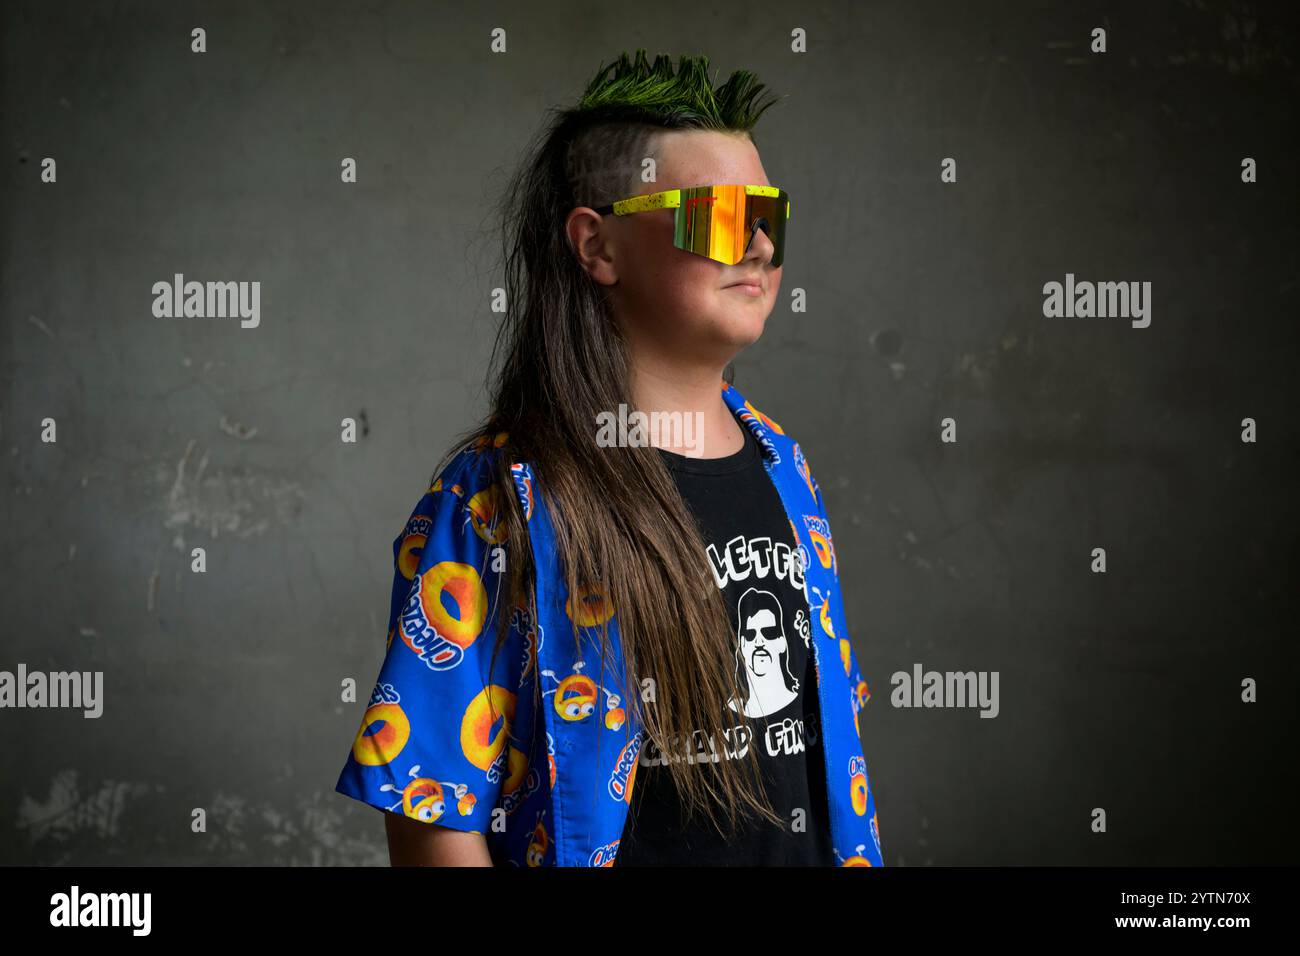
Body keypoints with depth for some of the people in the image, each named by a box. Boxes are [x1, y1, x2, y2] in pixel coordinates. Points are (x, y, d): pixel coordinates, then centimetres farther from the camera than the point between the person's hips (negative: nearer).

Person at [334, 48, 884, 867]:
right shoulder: (496, 505, -19)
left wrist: (857, 847, 8)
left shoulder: (785, 469, 2)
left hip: (807, 846, 6)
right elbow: (429, 813, -19)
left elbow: (831, 728, 11)